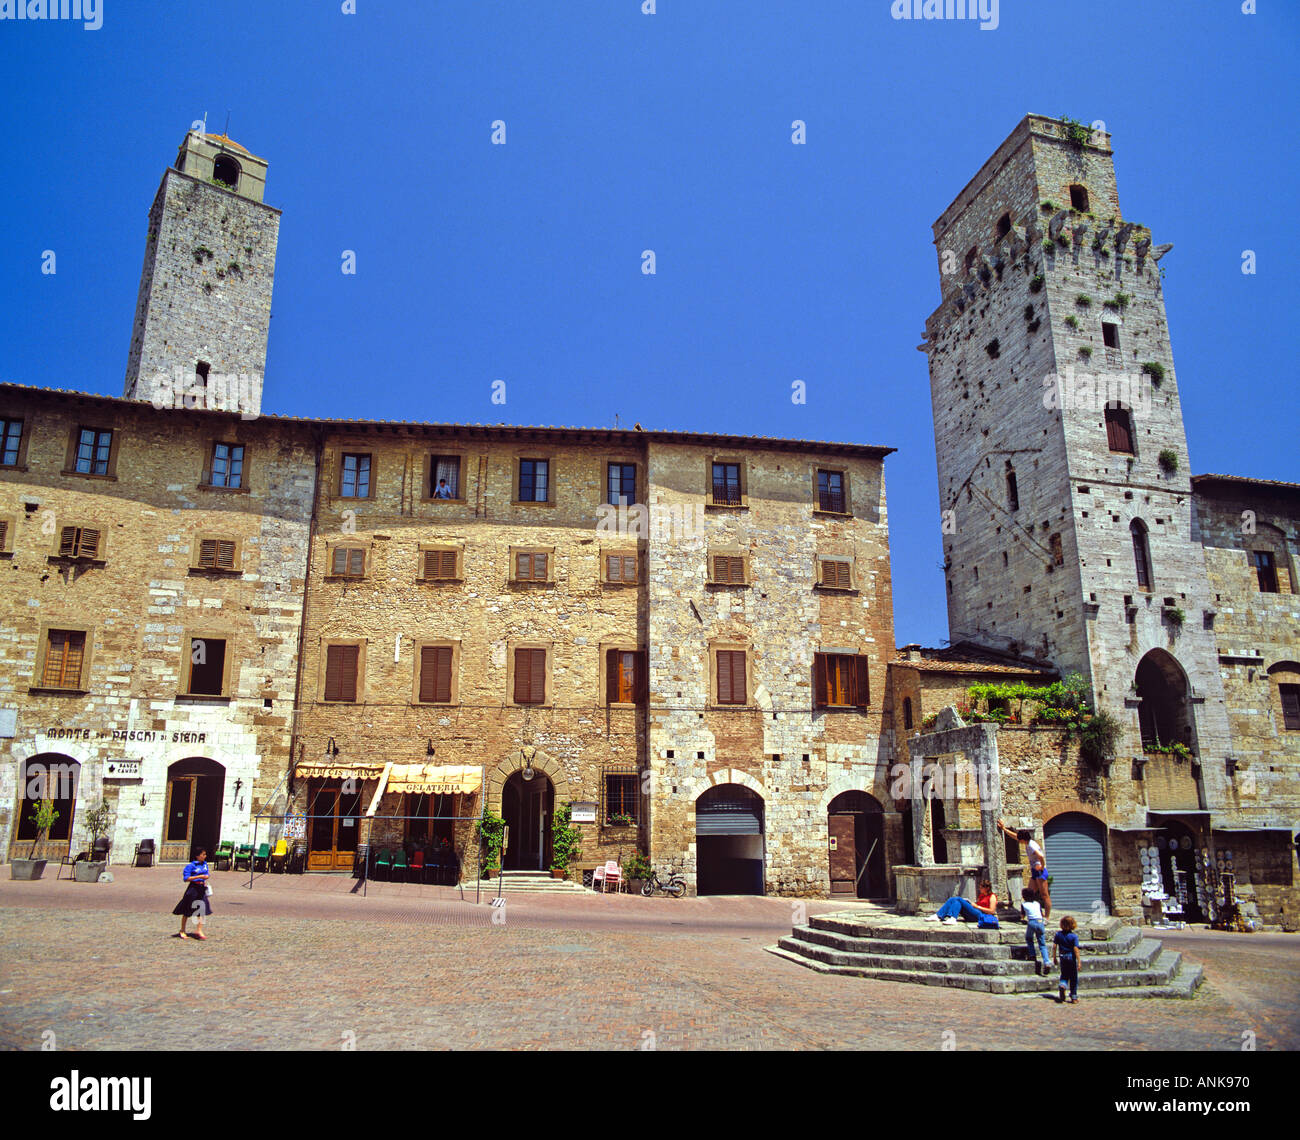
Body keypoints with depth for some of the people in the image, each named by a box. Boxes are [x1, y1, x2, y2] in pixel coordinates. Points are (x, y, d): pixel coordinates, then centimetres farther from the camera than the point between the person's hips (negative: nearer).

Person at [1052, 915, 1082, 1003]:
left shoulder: (1058, 934, -4)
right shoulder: (1074, 936, -14)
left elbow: (1054, 946, -3)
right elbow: (1075, 949, -18)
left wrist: (1054, 957, 8)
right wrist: (1079, 962, -13)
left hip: (1062, 957, 3)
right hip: (1071, 957, -3)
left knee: (1064, 975, 18)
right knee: (1074, 978, 11)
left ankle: (1062, 986, -12)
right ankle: (1074, 997, 14)